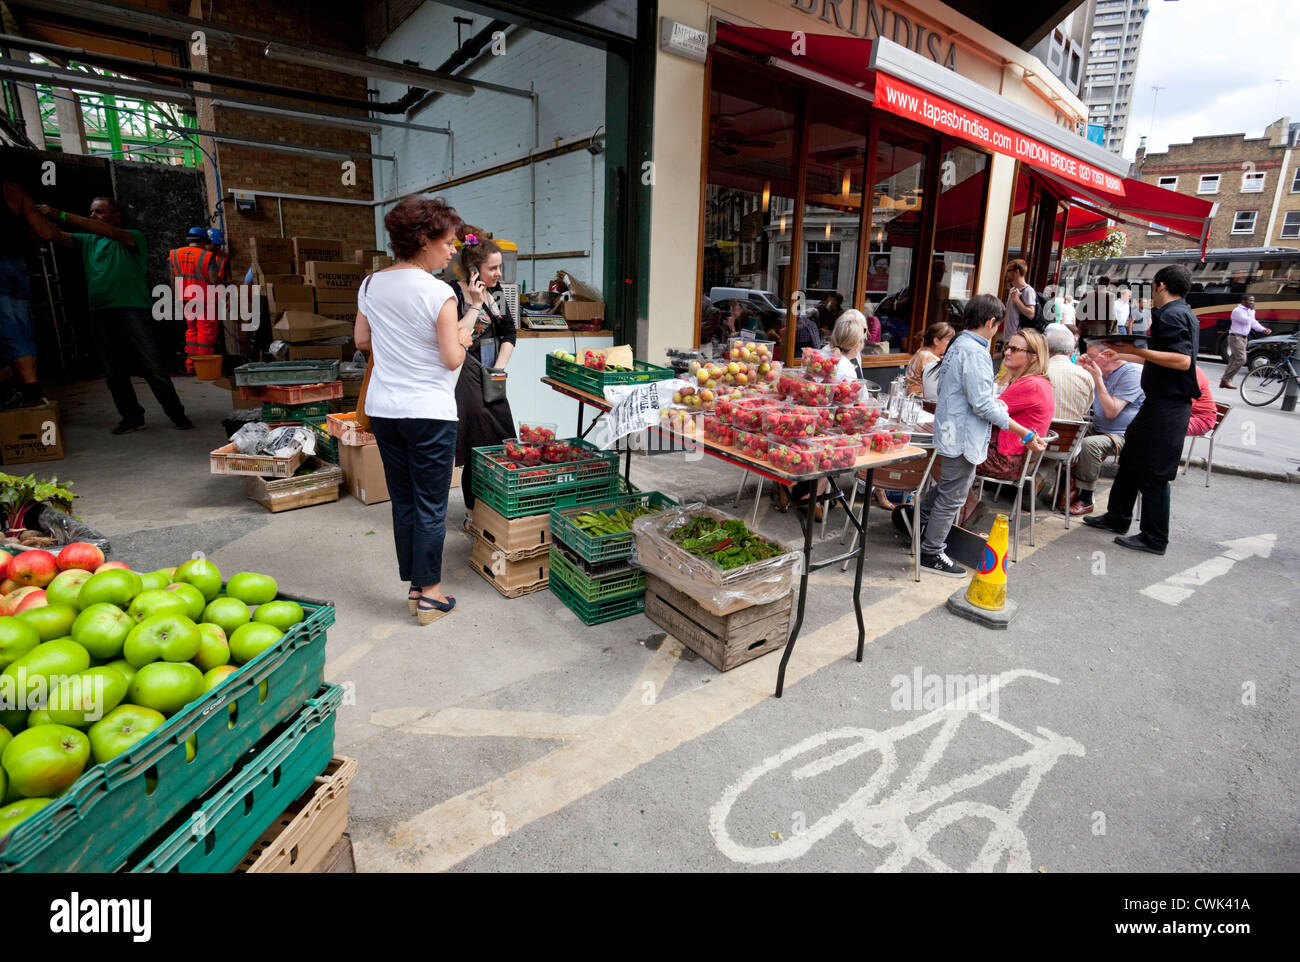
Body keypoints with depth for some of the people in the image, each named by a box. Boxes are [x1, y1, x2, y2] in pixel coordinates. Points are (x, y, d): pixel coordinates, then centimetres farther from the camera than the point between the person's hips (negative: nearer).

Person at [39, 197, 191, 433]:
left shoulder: (133, 237, 4)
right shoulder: (87, 241, 21)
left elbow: (108, 231, -13)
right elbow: (58, 236, 9)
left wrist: (61, 215, -16)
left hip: (133, 310, -6)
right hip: (100, 314, 6)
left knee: (153, 368, -7)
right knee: (114, 372, 6)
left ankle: (178, 415, 0)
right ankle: (132, 417, 14)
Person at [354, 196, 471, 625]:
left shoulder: (371, 284, 6)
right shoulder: (439, 293, -14)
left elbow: (361, 340, 14)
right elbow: (452, 360, -14)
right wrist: (460, 339, 6)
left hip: (383, 408, 6)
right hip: (429, 412, -6)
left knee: (403, 500, 14)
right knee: (431, 505, 4)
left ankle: (415, 586, 24)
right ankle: (429, 594, 14)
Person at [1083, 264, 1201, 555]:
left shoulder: (1170, 315, -15)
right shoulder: (1183, 314, 17)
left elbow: (1182, 360, -26)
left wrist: (1136, 349, -27)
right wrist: (1124, 353, 36)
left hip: (1167, 406, -10)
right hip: (1164, 402, 10)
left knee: (1154, 472, -4)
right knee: (1131, 458, 17)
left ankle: (1154, 539, 5)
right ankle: (1117, 517, 28)